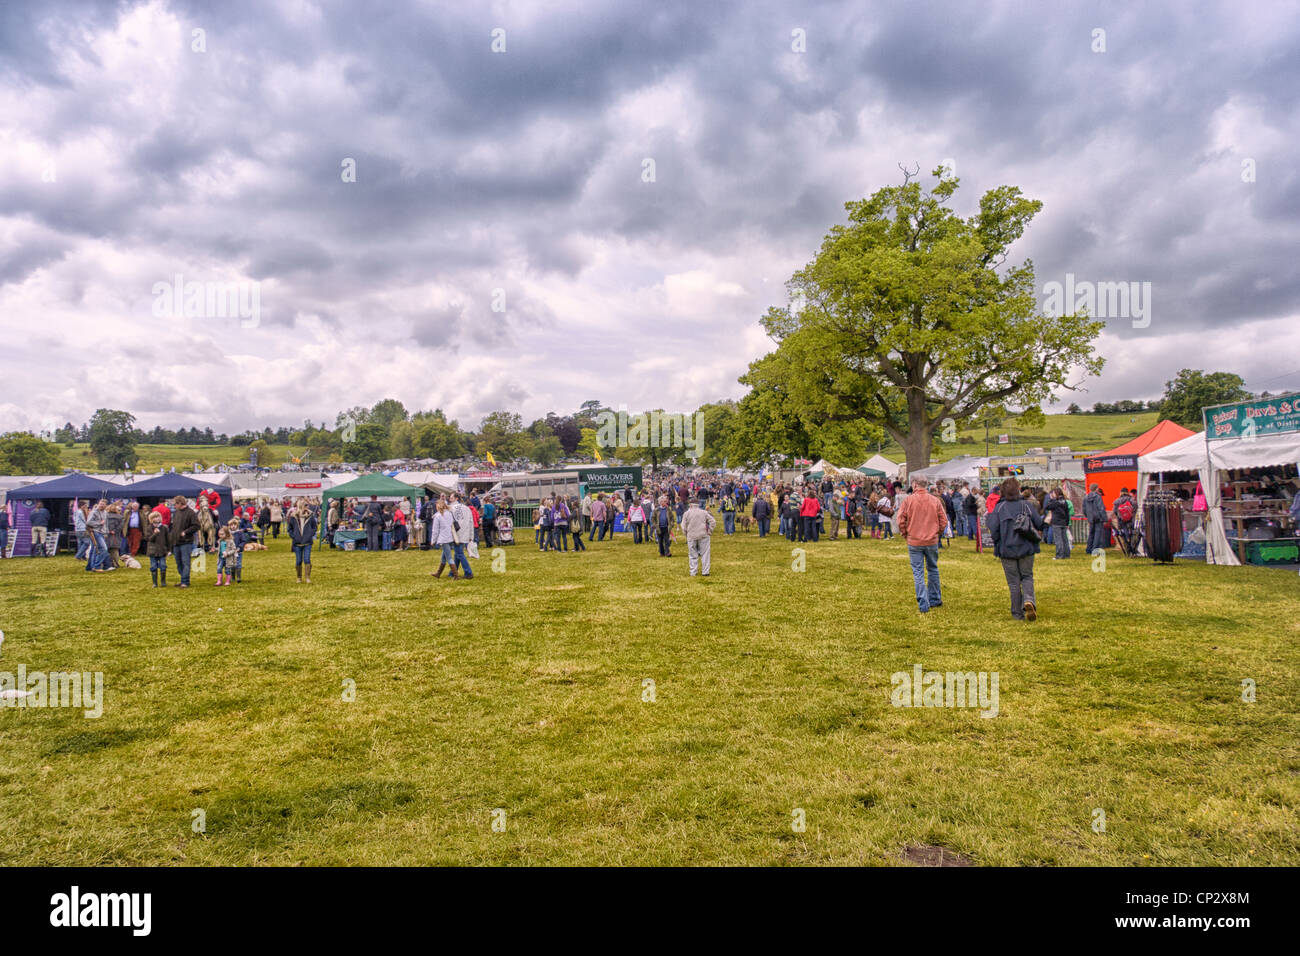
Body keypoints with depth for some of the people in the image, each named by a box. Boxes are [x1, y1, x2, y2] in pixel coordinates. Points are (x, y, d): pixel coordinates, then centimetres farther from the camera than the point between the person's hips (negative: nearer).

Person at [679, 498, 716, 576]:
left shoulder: (687, 513, 1)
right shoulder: (704, 512, 3)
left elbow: (683, 527, 0)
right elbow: (713, 522, -1)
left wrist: (686, 534, 14)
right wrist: (709, 532, 6)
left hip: (691, 537, 0)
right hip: (703, 536, 0)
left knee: (693, 555, 8)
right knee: (704, 554, 6)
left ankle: (693, 573, 9)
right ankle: (705, 572, 7)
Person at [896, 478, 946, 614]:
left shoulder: (909, 500, -9)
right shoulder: (935, 501, -2)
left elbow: (900, 520, -8)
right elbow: (944, 520, 1)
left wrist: (905, 534, 8)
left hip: (914, 542, -2)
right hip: (932, 541, 2)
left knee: (918, 573, 3)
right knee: (933, 570, 19)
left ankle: (923, 605, -1)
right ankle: (935, 600, 27)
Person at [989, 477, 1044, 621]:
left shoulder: (999, 508, -7)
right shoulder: (1027, 505, -3)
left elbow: (993, 529, -14)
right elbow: (1040, 524, -1)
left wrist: (997, 544, 4)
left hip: (1007, 550, -1)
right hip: (1027, 549, 1)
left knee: (1014, 582, 8)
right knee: (1027, 577, 15)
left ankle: (1017, 613, 12)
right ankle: (1029, 600, -13)